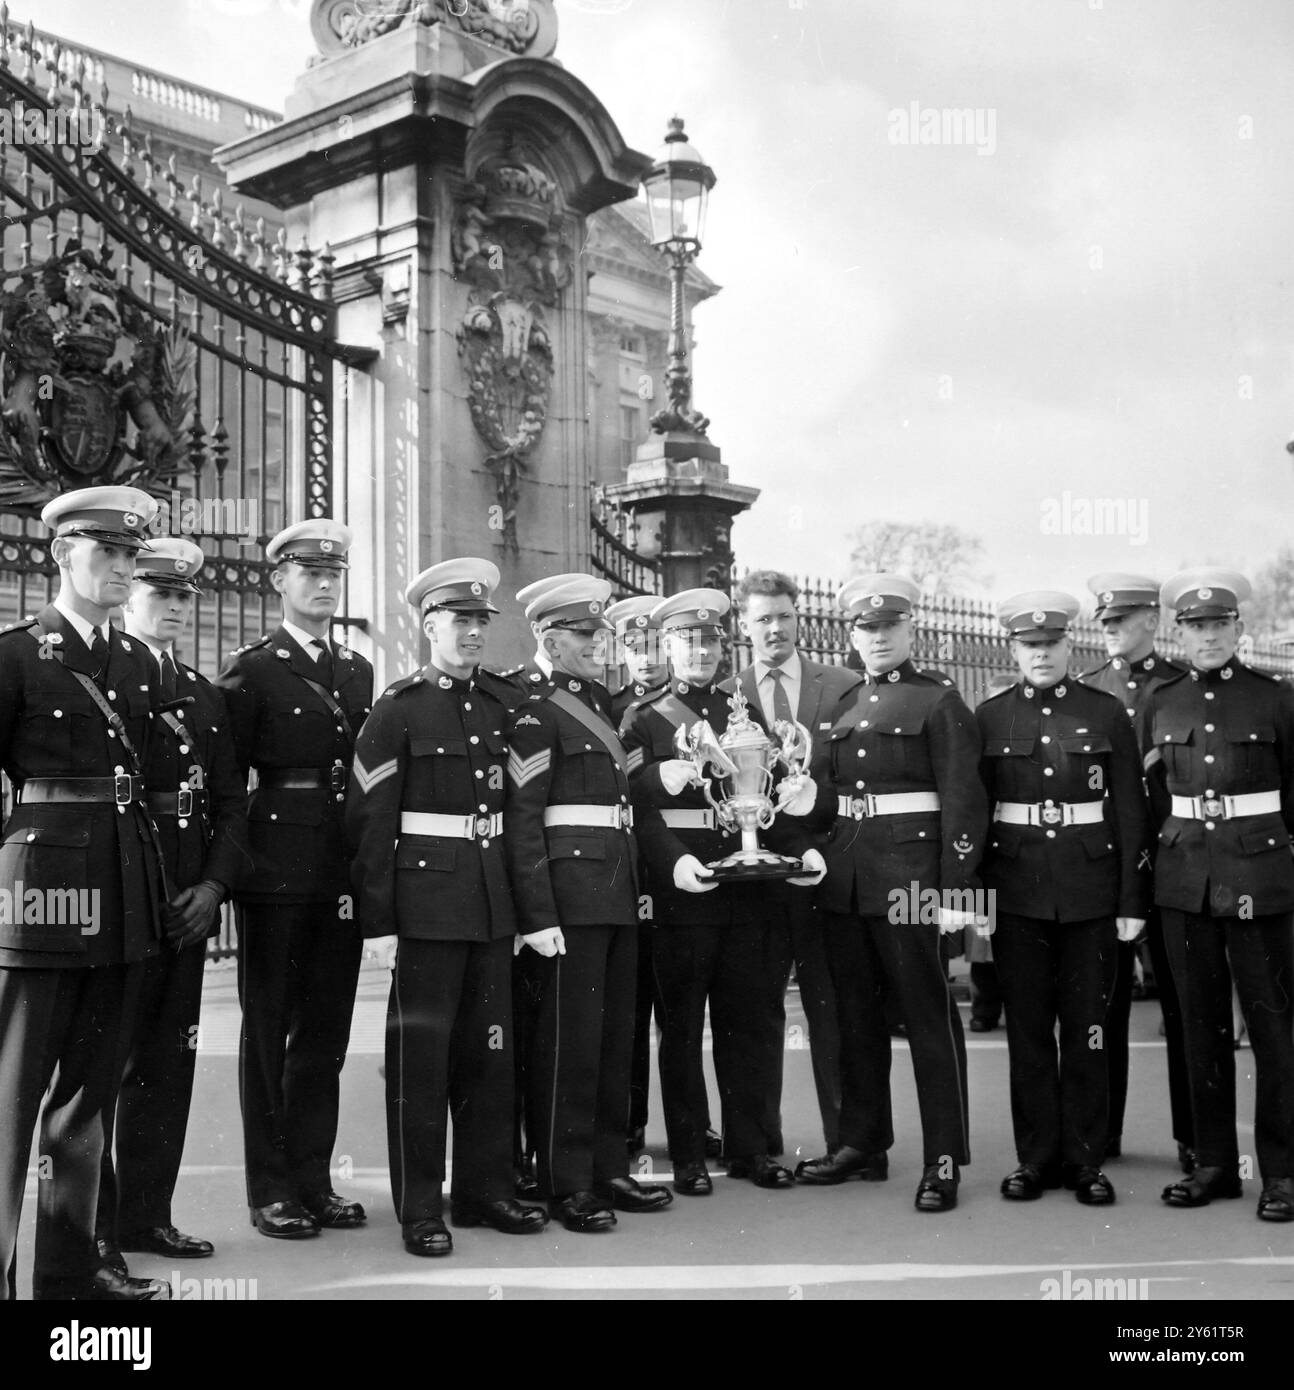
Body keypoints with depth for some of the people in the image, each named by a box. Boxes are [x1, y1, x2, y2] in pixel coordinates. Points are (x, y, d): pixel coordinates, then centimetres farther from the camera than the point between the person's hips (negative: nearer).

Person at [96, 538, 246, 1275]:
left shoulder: (206, 696, 16)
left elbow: (232, 804, 13)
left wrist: (213, 885, -1)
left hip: (189, 904, 6)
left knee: (169, 1063, 10)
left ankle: (147, 1214, 20)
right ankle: (93, 1232, 8)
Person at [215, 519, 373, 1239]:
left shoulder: (359, 669, 14)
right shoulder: (251, 669, -3)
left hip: (343, 874, 5)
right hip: (277, 873, -5)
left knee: (326, 1031, 10)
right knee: (268, 1030, 4)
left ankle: (314, 1179, 20)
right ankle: (271, 1190, 12)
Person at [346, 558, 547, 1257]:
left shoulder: (495, 708, 13)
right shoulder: (398, 709, -4)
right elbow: (370, 819, -8)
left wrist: (518, 905, 10)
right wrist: (378, 921, -12)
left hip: (493, 902, 6)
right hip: (427, 899, -6)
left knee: (490, 1049, 12)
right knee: (422, 1053, 2)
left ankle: (486, 1189, 25)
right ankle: (420, 1209, 12)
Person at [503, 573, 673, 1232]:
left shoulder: (601, 703, 17)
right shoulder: (535, 713, -8)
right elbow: (521, 820, -13)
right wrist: (538, 917, -18)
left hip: (617, 892, 8)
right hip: (569, 891, -8)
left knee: (615, 1036, 12)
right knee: (568, 1039, -2)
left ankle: (608, 1171, 21)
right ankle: (565, 1184, 7)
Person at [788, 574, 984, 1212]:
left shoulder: (938, 699, -3)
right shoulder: (841, 706, 16)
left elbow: (962, 800, -9)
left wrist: (957, 889, -15)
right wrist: (800, 796, -3)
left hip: (911, 870, -6)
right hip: (845, 874, 6)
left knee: (929, 1016, -1)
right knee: (855, 1014, 13)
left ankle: (943, 1161, 6)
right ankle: (863, 1142, 25)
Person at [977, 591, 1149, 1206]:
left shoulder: (1107, 713, 4)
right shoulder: (989, 718, 5)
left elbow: (1130, 811, 3)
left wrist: (1132, 900, -2)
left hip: (1091, 894, 0)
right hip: (1018, 895, 1)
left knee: (1087, 1030, 5)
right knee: (1027, 1032, 6)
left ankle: (1085, 1159, 16)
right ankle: (1035, 1158, 17)